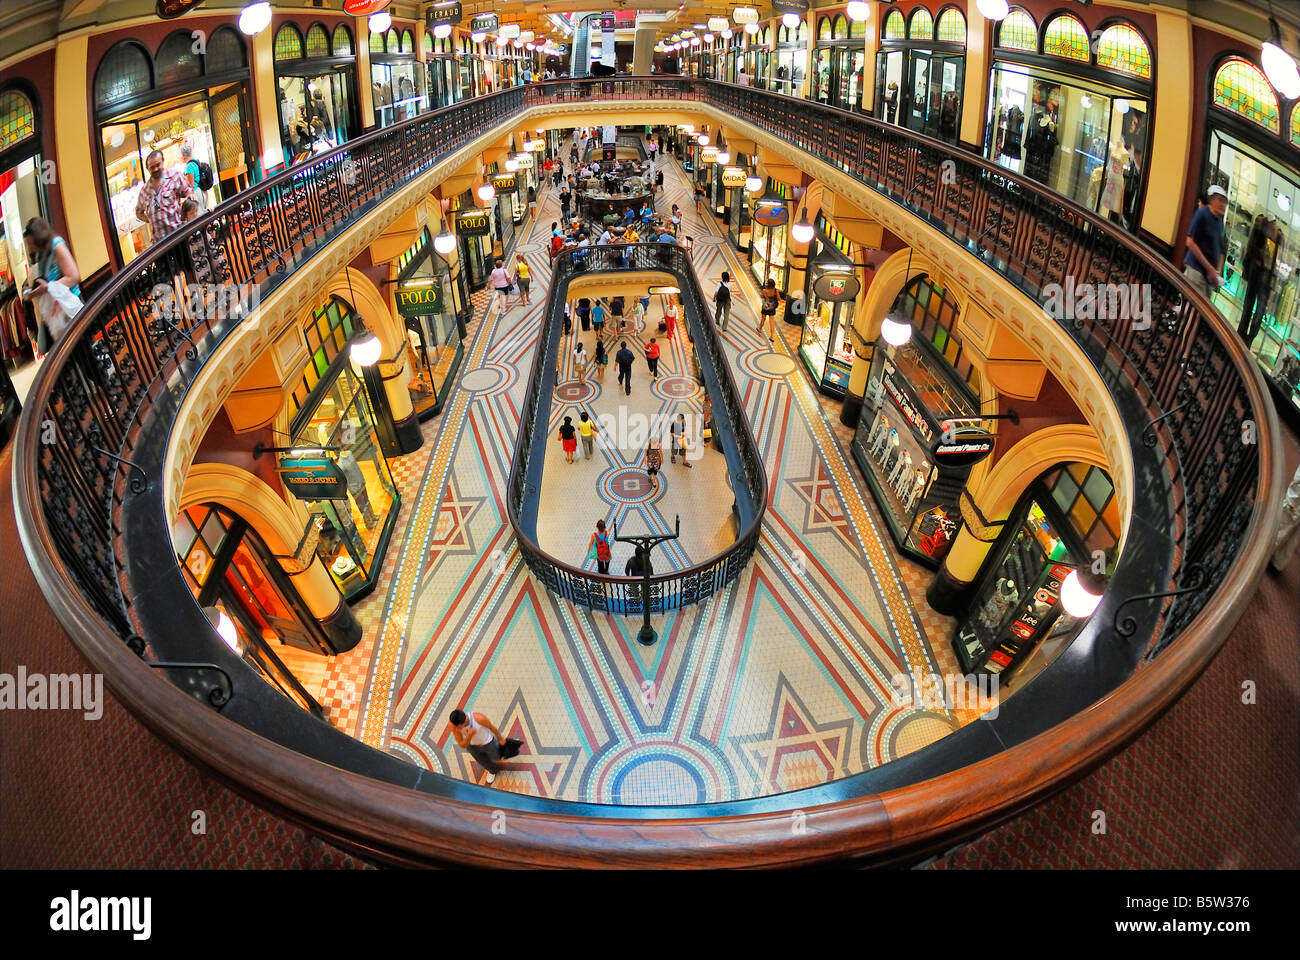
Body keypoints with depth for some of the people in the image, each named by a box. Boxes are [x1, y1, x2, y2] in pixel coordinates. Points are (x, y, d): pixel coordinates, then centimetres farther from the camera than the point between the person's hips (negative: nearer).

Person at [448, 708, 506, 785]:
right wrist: (469, 736, -46)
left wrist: (500, 738, -5)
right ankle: (492, 771, 61)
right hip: (472, 746, 2)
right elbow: (462, 745, -25)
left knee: (495, 758, 27)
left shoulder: (478, 718, -43)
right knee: (484, 764, 27)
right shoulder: (454, 726, -34)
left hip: (488, 743, -2)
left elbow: (492, 727, -22)